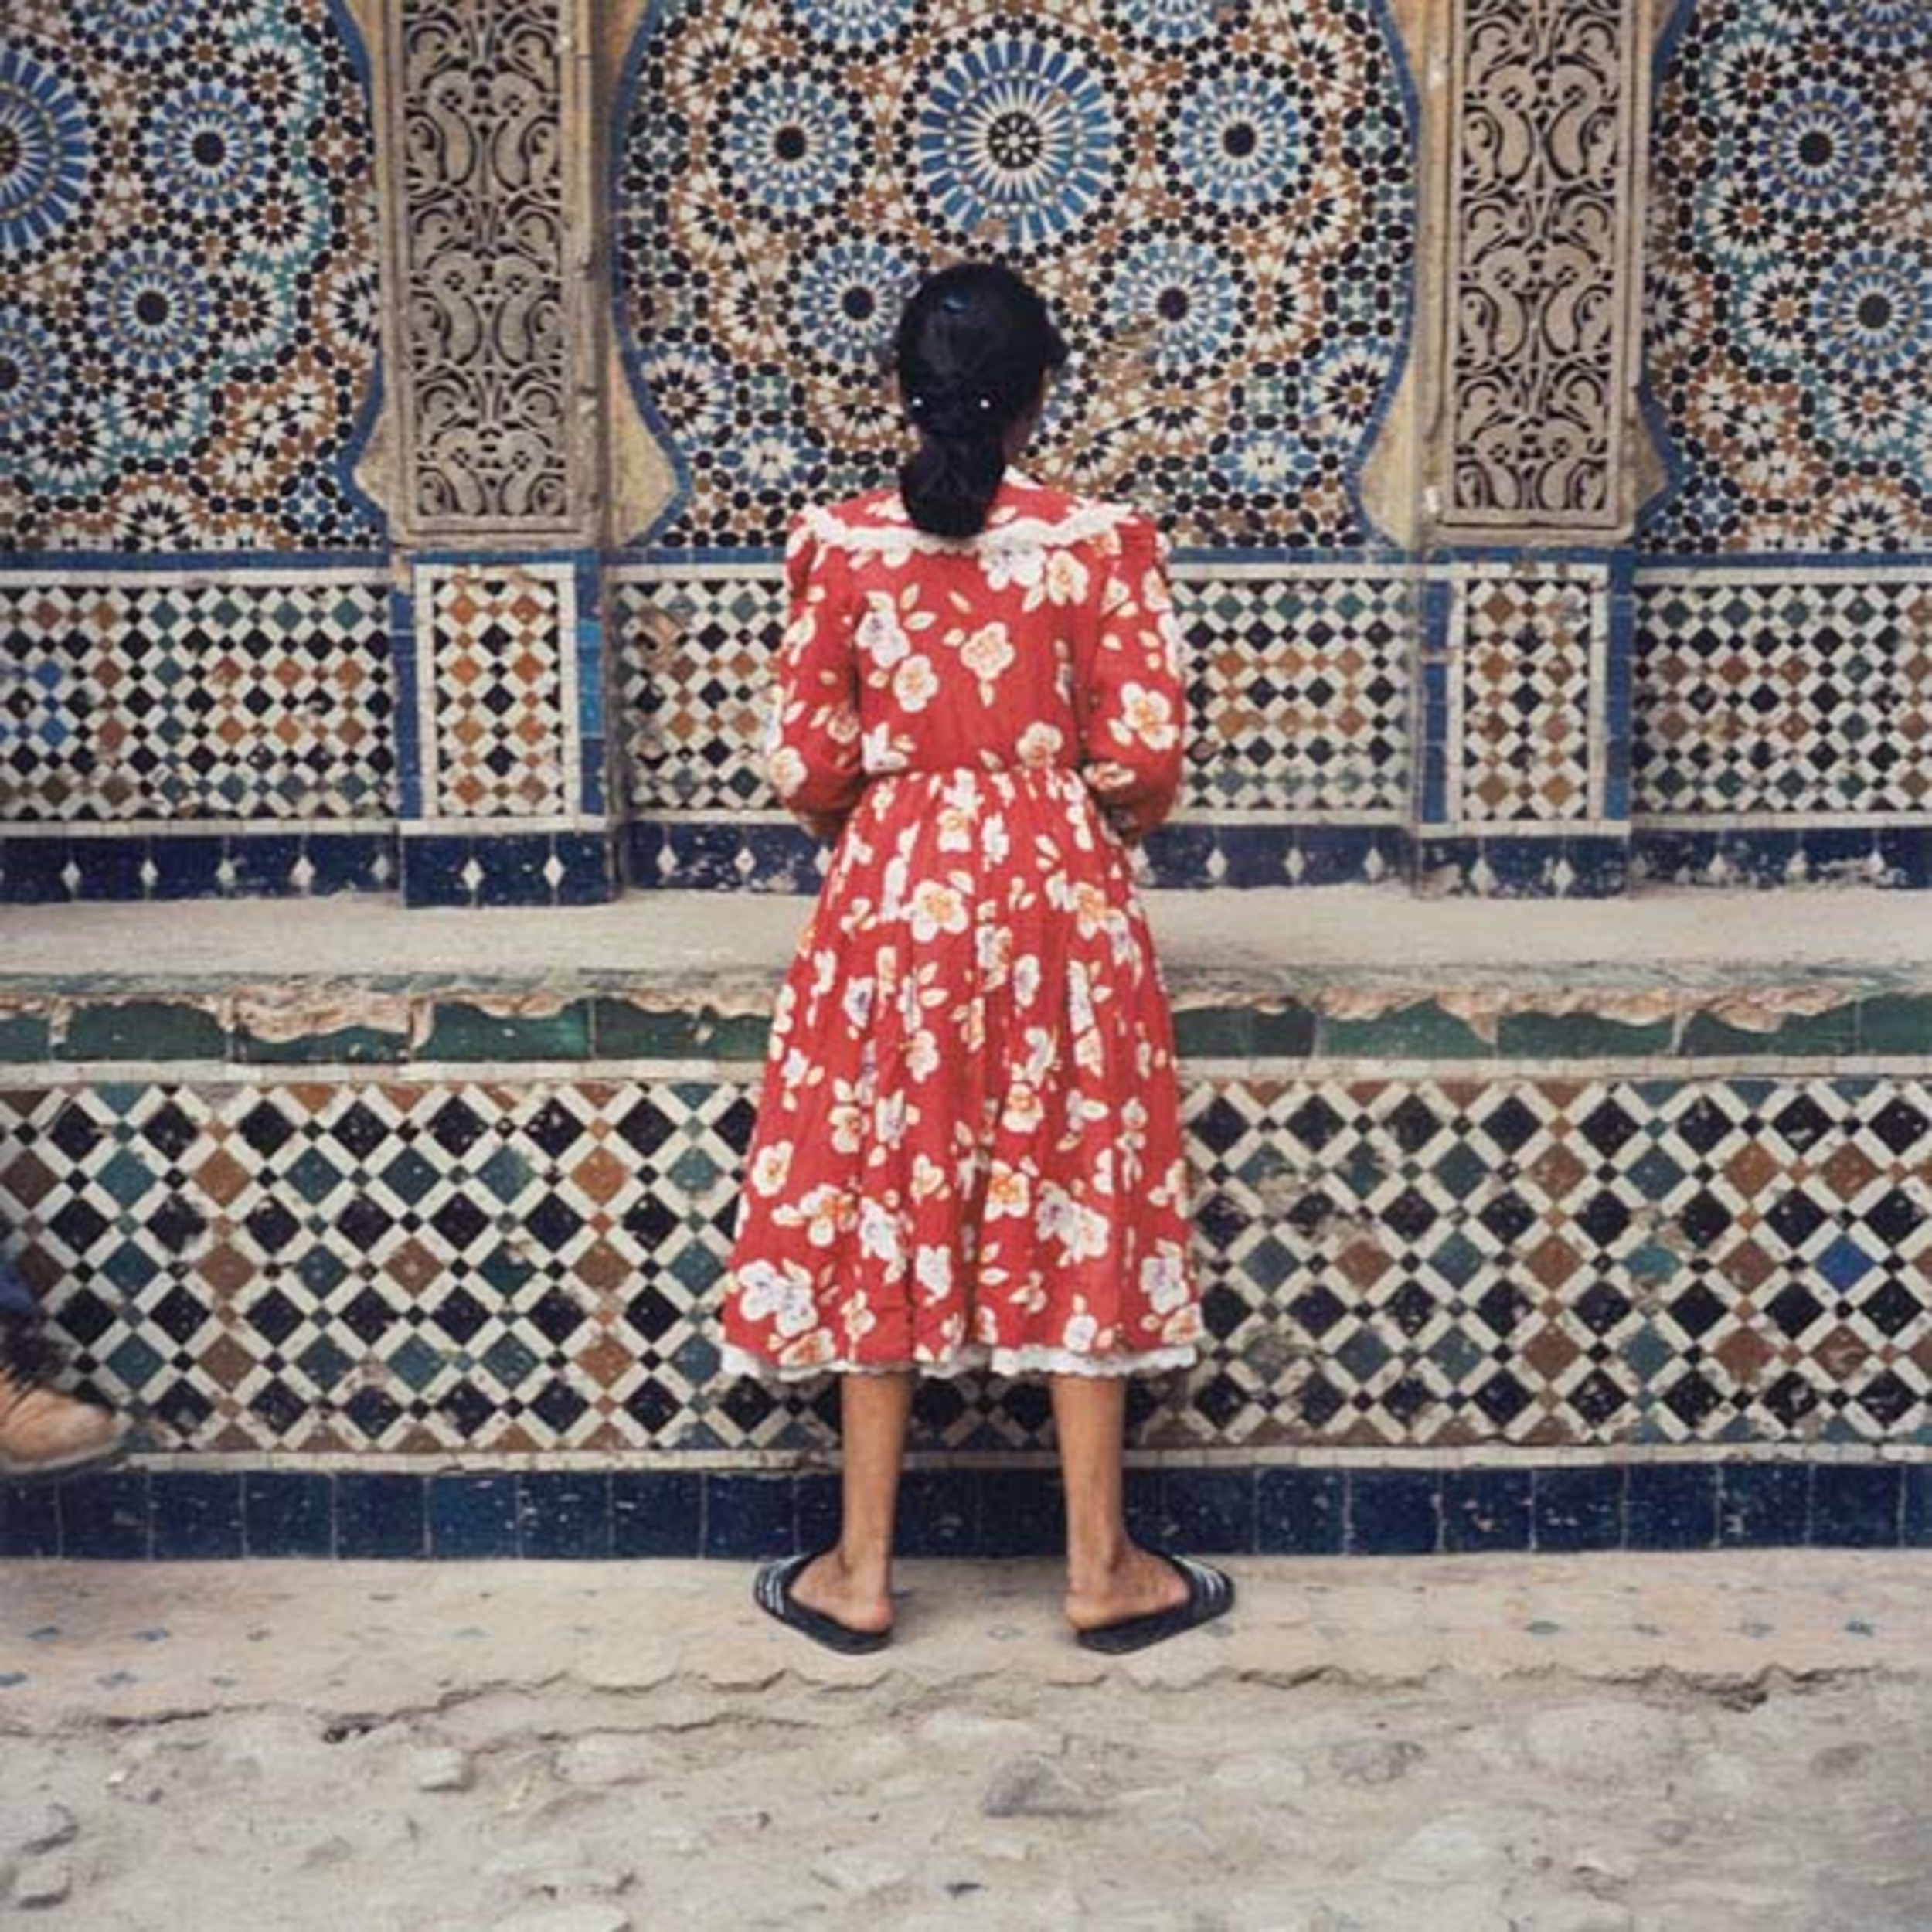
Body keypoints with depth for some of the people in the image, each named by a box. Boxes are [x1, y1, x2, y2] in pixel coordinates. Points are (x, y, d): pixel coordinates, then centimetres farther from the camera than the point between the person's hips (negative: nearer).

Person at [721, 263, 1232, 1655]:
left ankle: (863, 1570, 18)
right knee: (1076, 1217, 8)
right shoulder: (1105, 543, -6)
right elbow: (1145, 758, -7)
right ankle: (1102, 1568, 18)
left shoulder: (841, 545, -3)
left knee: (882, 1220, 9)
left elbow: (806, 765, -2)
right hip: (1060, 900, 0)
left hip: (893, 899, 1)